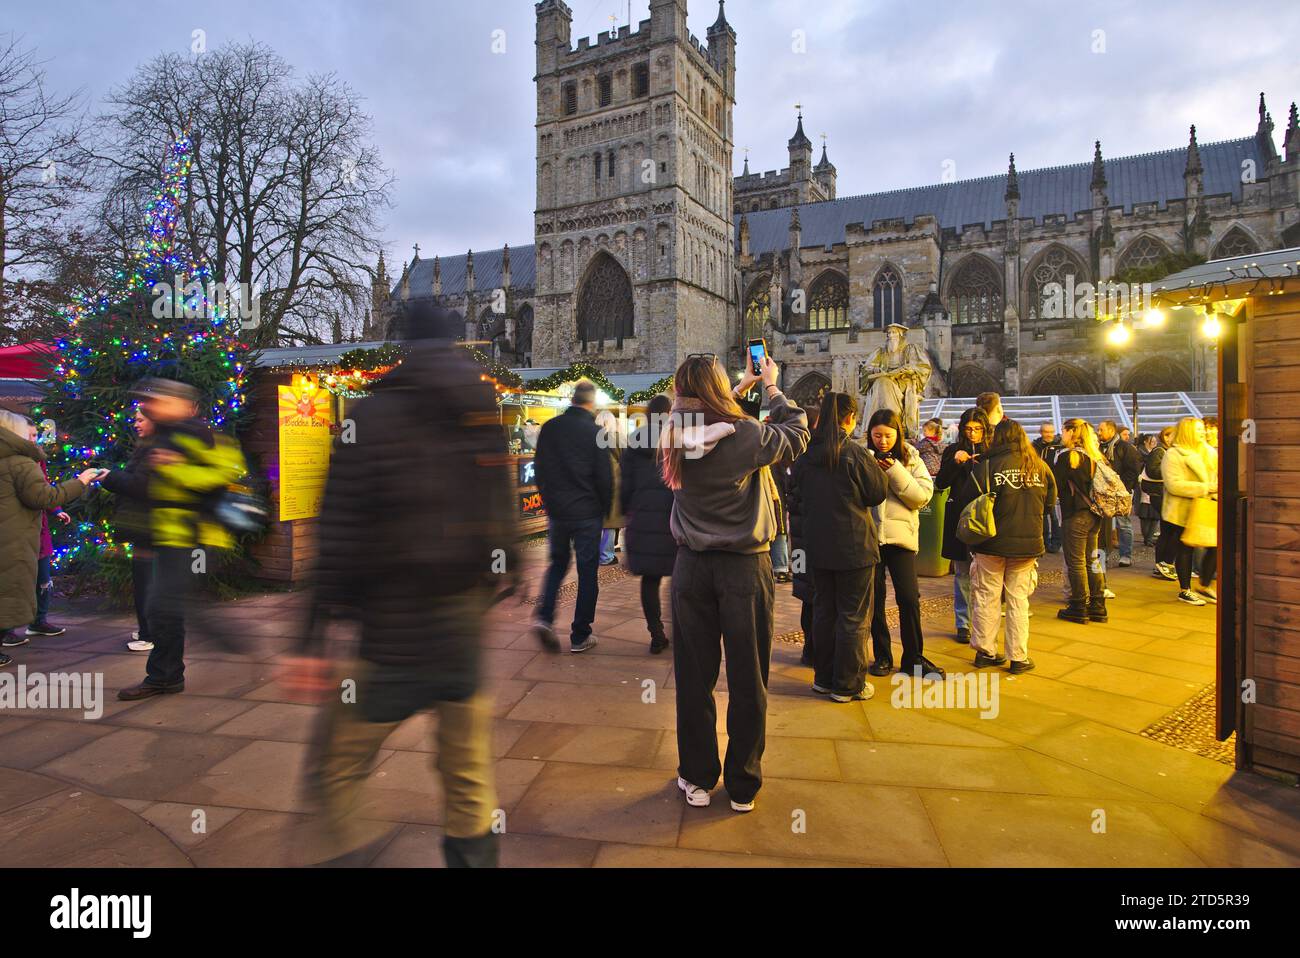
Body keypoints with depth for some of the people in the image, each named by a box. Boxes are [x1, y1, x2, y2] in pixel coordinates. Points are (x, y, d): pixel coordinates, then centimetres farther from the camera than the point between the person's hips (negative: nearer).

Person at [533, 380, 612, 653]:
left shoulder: (549, 428, 1)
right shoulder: (595, 431, -12)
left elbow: (540, 469, 8)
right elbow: (605, 477, -9)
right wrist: (605, 510, 5)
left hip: (556, 510, 4)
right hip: (587, 513, -4)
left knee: (558, 563, 21)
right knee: (587, 572, 7)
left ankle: (544, 617, 3)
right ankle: (580, 636, 12)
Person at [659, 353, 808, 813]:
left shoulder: (675, 439, -4)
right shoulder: (747, 435, -16)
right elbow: (796, 434, 3)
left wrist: (743, 386, 23)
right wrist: (771, 387, 15)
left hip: (692, 567, 4)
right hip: (744, 567, -3)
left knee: (694, 677, 13)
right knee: (747, 680, 10)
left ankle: (697, 779, 26)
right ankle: (742, 785, 22)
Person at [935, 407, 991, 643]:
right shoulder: (953, 451, 7)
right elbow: (940, 483, 0)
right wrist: (955, 461, -12)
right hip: (960, 519, 1)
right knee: (963, 573, 7)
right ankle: (963, 624, 15)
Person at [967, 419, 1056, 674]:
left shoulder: (987, 466, -12)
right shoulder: (1040, 467, -1)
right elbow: (1050, 503, 11)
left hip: (992, 542, -2)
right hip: (1028, 544, 2)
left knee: (987, 597, 10)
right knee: (1019, 600, 11)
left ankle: (985, 651, 19)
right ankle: (1018, 657, 16)